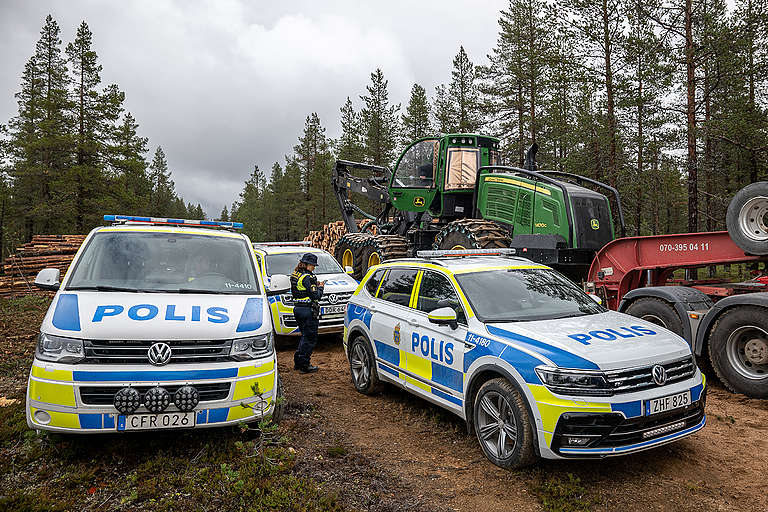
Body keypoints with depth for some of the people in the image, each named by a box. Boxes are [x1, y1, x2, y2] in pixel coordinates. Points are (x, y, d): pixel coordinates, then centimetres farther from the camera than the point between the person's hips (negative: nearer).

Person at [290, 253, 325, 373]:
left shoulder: (295, 275, 11)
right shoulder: (307, 277, -17)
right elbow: (315, 295, -20)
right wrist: (320, 287, 0)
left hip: (297, 308, 9)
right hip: (308, 310, -9)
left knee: (305, 336, 20)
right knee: (310, 338, 1)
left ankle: (297, 362, 24)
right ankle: (304, 365, 5)